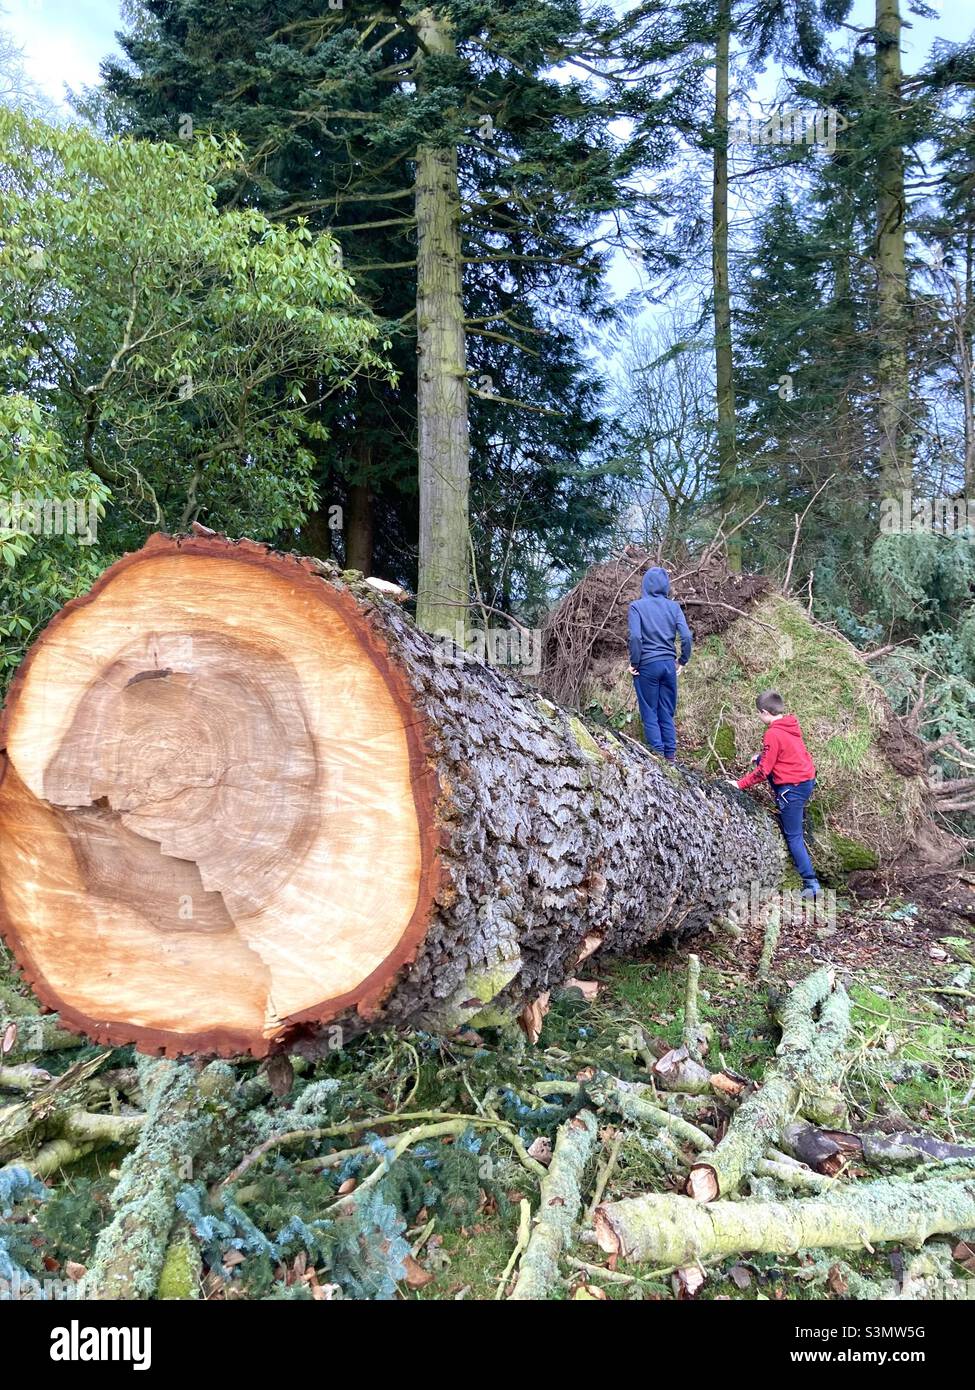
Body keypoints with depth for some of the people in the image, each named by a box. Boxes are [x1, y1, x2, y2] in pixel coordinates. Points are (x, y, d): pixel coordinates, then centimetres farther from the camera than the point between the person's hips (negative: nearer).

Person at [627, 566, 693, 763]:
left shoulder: (637, 606, -5)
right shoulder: (674, 607, 4)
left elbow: (635, 637, -16)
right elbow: (686, 637, -4)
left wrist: (634, 663, -5)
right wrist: (682, 661, 10)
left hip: (647, 665, -3)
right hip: (669, 665, 4)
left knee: (650, 715, 5)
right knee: (667, 715, 12)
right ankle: (670, 757, 15)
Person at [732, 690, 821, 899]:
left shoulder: (773, 734, -18)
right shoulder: (791, 726, 6)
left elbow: (763, 771, -15)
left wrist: (740, 784, -5)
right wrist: (762, 758, 28)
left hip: (793, 788, -9)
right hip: (807, 779, 9)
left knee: (793, 837, -2)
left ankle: (811, 884, -4)